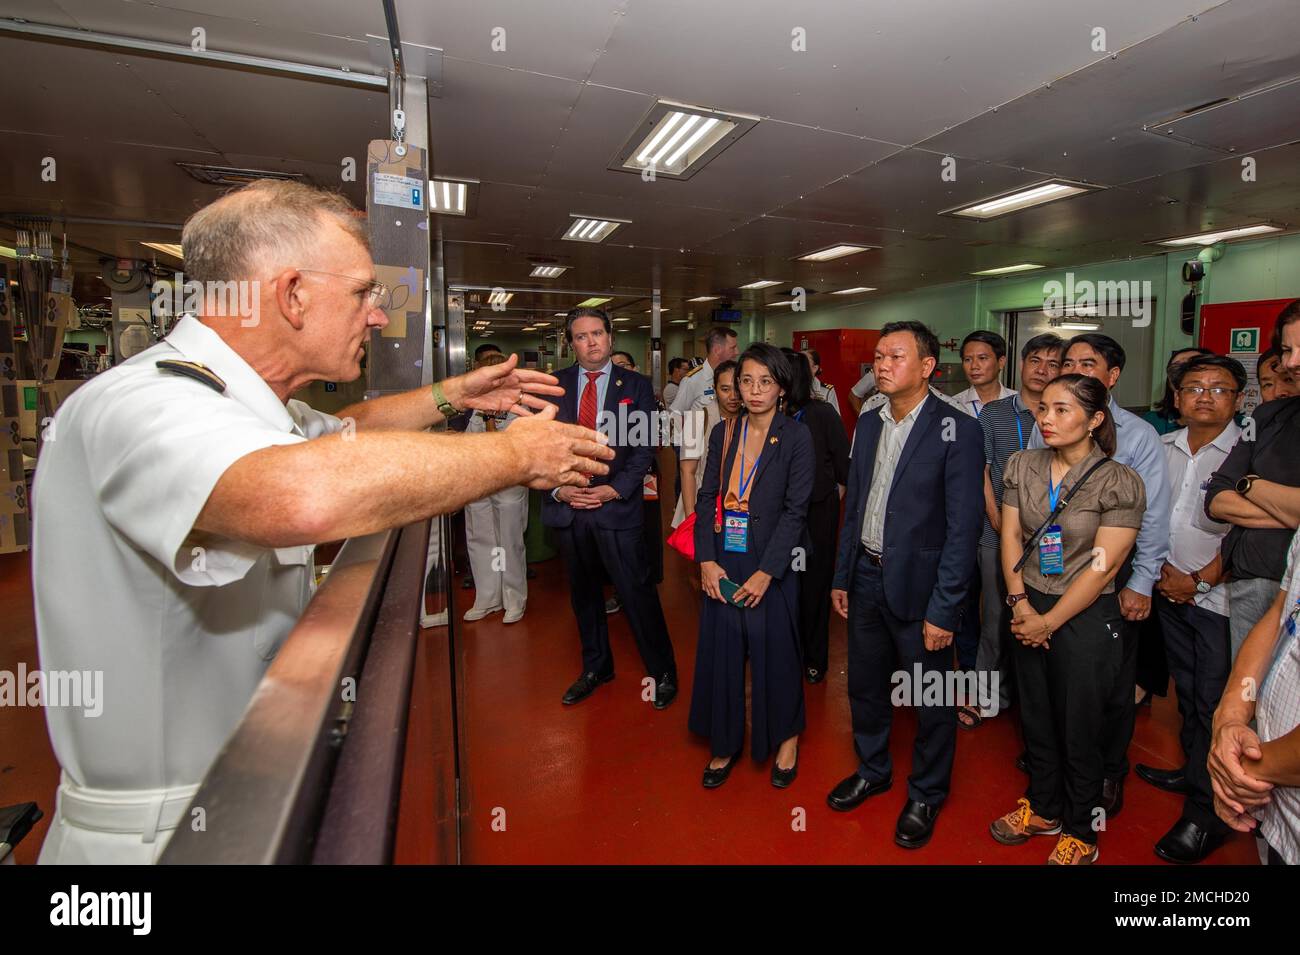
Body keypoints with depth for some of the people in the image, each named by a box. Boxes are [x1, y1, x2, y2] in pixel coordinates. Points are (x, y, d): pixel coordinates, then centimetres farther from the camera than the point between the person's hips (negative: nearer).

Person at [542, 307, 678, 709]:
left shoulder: (636, 386, 2)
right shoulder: (553, 385, 6)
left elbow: (644, 447, -2)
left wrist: (614, 489, -13)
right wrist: (559, 488, -9)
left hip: (618, 506, -3)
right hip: (567, 508, 3)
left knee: (638, 593, 0)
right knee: (583, 593, 16)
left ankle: (663, 672, 20)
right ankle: (595, 668, 35)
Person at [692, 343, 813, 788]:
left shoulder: (796, 437, -6)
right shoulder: (723, 433, 5)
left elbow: (795, 510, -10)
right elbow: (706, 498, 4)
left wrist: (766, 572, -15)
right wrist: (707, 560, -6)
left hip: (770, 566, -3)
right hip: (723, 564, 4)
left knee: (774, 653, 9)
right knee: (721, 653, 11)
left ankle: (786, 738, 35)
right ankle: (726, 743, 31)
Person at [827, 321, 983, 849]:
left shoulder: (956, 430, -14)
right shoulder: (868, 421, 5)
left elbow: (963, 527, -15)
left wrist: (942, 609, -16)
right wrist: (842, 576, 10)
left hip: (917, 585, -5)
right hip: (866, 577, 6)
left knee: (931, 701, 13)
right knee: (864, 686, 20)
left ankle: (926, 795, 37)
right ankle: (872, 770, 45)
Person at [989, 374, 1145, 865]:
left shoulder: (1120, 482, -13)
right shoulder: (1023, 465, 0)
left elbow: (1103, 566, -15)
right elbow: (1011, 535, 1)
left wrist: (1049, 621, -13)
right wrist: (1021, 603, -8)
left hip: (1085, 618, -4)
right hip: (1030, 609, 4)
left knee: (1080, 728, 12)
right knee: (1035, 716, 18)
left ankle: (1080, 830, 35)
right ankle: (1044, 809, 41)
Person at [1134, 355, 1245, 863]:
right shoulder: (1162, 448, 5)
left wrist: (1200, 580, -12)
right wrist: (1165, 569, -1)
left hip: (1220, 598, -5)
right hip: (1171, 591, 5)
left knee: (1216, 704, 3)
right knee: (1187, 691, 18)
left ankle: (1208, 812, 16)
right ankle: (1193, 770, 36)